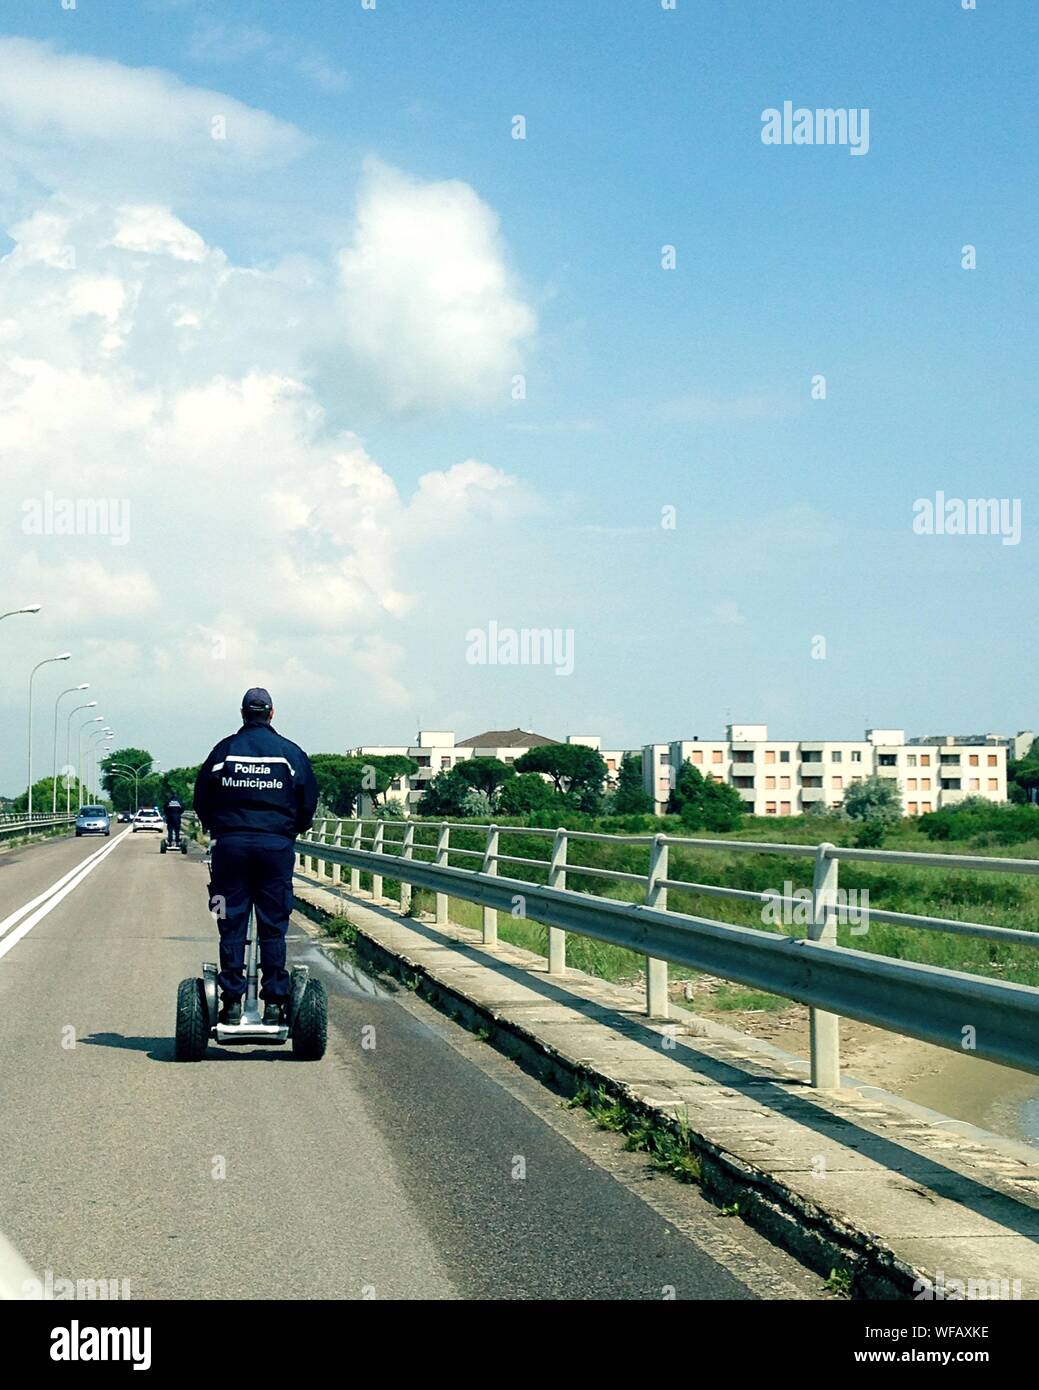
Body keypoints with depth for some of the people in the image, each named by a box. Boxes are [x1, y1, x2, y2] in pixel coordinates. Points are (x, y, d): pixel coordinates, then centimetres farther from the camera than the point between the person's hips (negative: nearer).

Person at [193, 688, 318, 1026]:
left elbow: (201, 797, 6)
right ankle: (274, 1002, 2)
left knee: (232, 927, 4)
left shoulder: (225, 749, 4)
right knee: (273, 928, 3)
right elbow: (309, 799, 5)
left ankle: (232, 1001, 1)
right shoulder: (290, 752, 4)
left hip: (231, 844, 0)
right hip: (276, 845, 0)